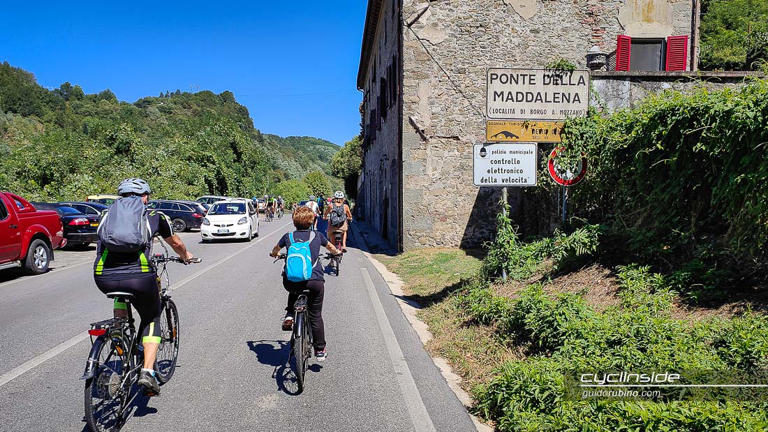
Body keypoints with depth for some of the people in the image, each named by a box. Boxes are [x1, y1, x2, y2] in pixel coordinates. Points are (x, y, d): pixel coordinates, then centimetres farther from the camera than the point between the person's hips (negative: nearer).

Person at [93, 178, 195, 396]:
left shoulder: (109, 214, 24)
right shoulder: (154, 216, 17)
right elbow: (175, 243, 34)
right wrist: (186, 256, 55)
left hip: (104, 279, 3)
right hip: (139, 277, -3)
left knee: (121, 294, 39)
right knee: (152, 320, 21)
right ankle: (148, 371, 5)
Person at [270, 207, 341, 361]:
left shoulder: (288, 236, 9)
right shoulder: (317, 236, 8)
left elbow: (275, 250, 29)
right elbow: (331, 247, 28)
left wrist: (274, 254, 53)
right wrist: (337, 252, 50)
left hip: (290, 281, 1)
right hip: (314, 280, -1)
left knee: (294, 290, 38)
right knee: (316, 316, 14)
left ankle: (289, 316, 21)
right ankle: (320, 350, 20)